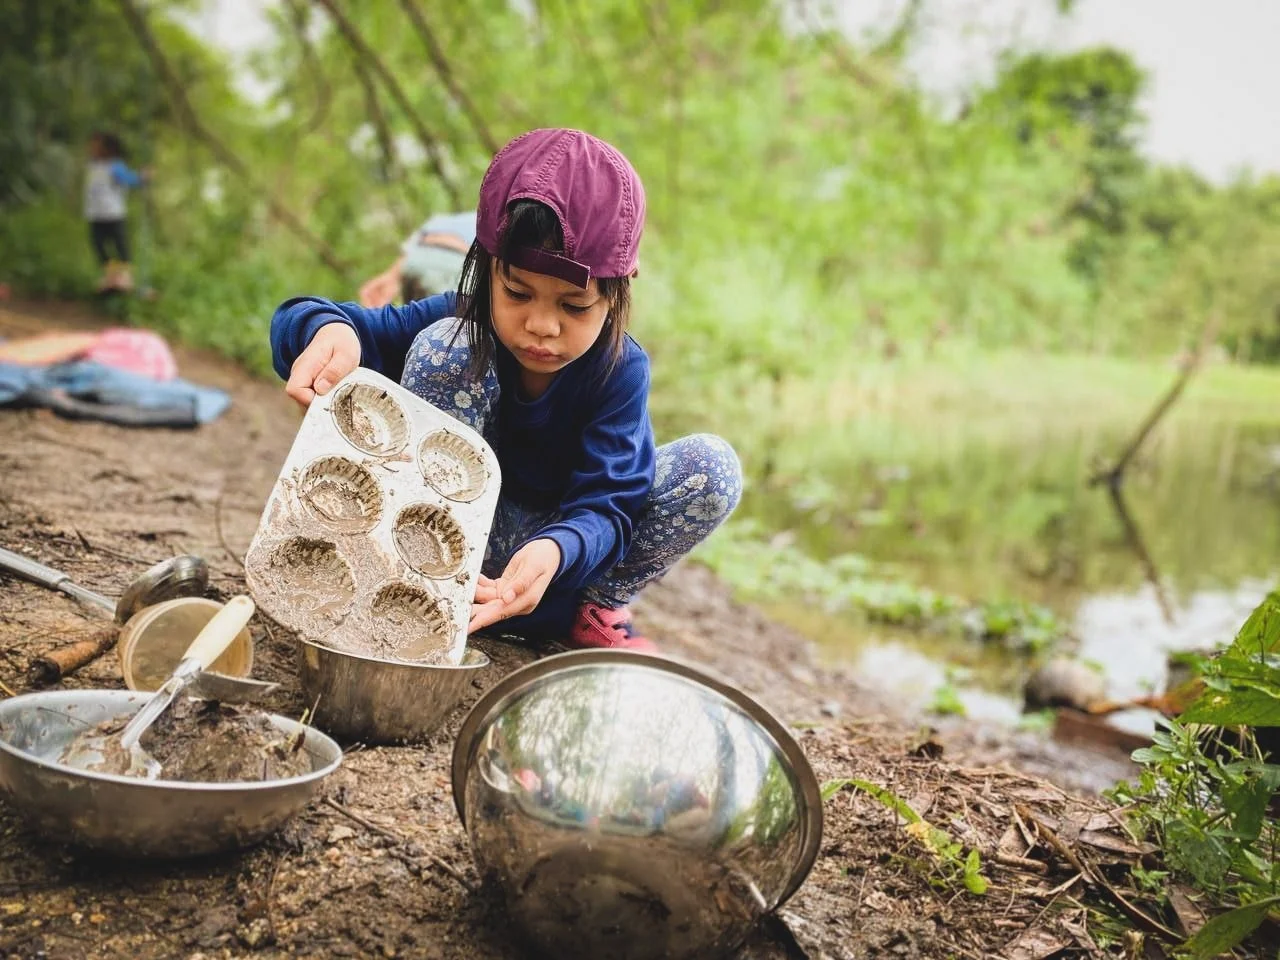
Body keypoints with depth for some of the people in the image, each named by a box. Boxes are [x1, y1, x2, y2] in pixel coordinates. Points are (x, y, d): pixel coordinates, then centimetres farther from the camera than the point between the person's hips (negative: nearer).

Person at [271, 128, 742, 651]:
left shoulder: (621, 370, -18)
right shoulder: (461, 327, -18)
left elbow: (606, 501, -26)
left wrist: (554, 550, -50)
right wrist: (329, 330, -51)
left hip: (562, 540, 1)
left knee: (712, 467, -23)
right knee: (444, 347, -26)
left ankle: (598, 609, -1)